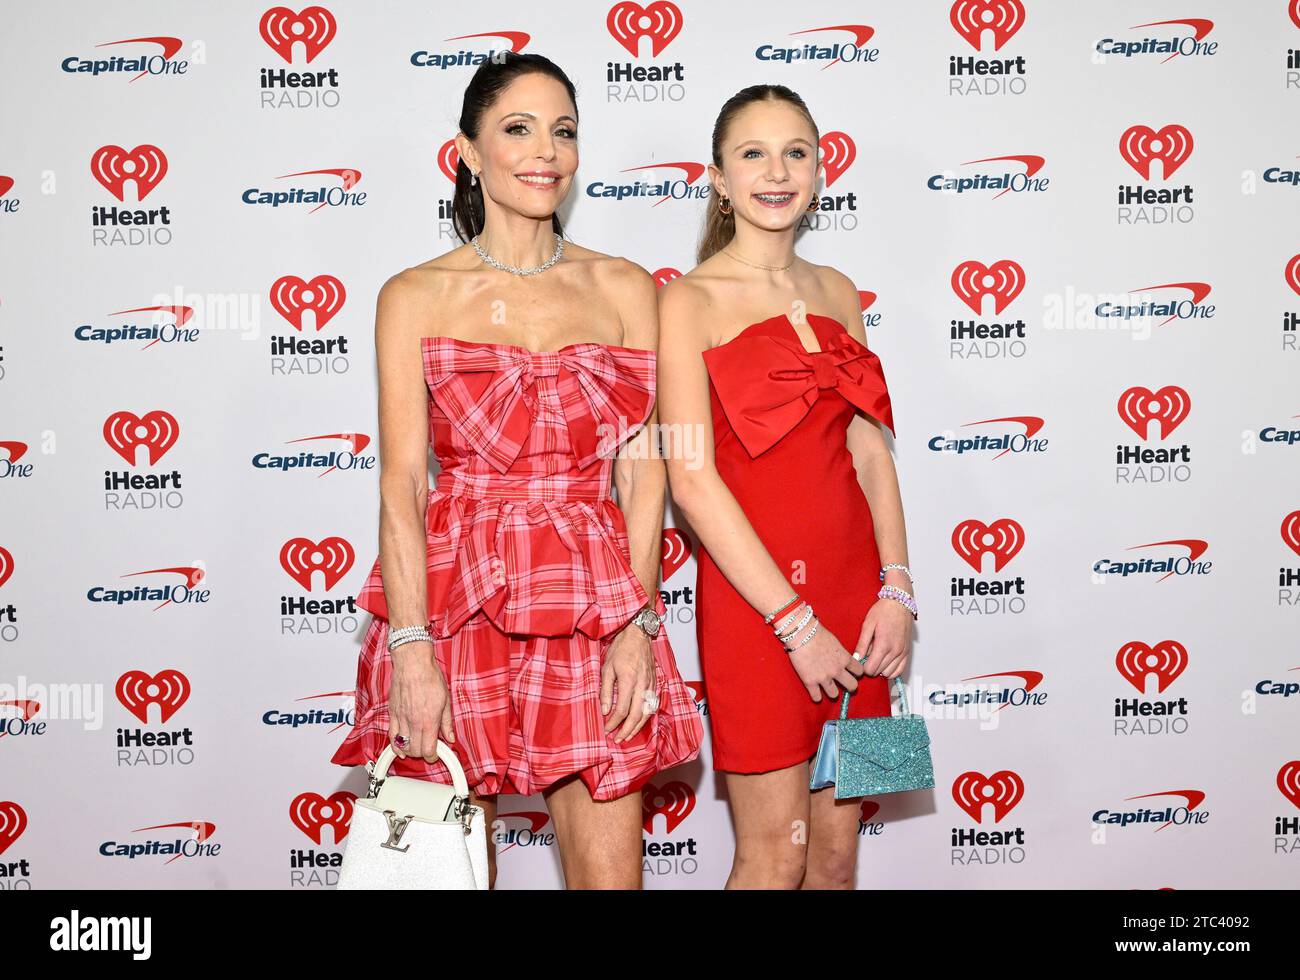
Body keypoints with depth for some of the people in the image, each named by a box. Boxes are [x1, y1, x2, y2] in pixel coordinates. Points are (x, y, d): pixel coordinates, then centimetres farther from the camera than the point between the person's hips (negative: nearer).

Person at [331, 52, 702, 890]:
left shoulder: (623, 289, 8)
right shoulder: (417, 296, 3)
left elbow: (643, 468, 4)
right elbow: (402, 483, -3)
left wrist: (638, 624, -6)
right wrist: (411, 648, -12)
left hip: (593, 606, 1)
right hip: (453, 598, -1)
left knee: (609, 870, 1)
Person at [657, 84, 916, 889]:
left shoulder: (836, 292, 12)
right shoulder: (689, 301, -6)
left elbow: (869, 448, 9)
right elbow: (692, 478, -14)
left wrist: (895, 587, -3)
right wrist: (795, 620, -16)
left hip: (854, 588, 6)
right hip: (754, 597, -5)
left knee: (837, 846, 13)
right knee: (776, 857, 3)